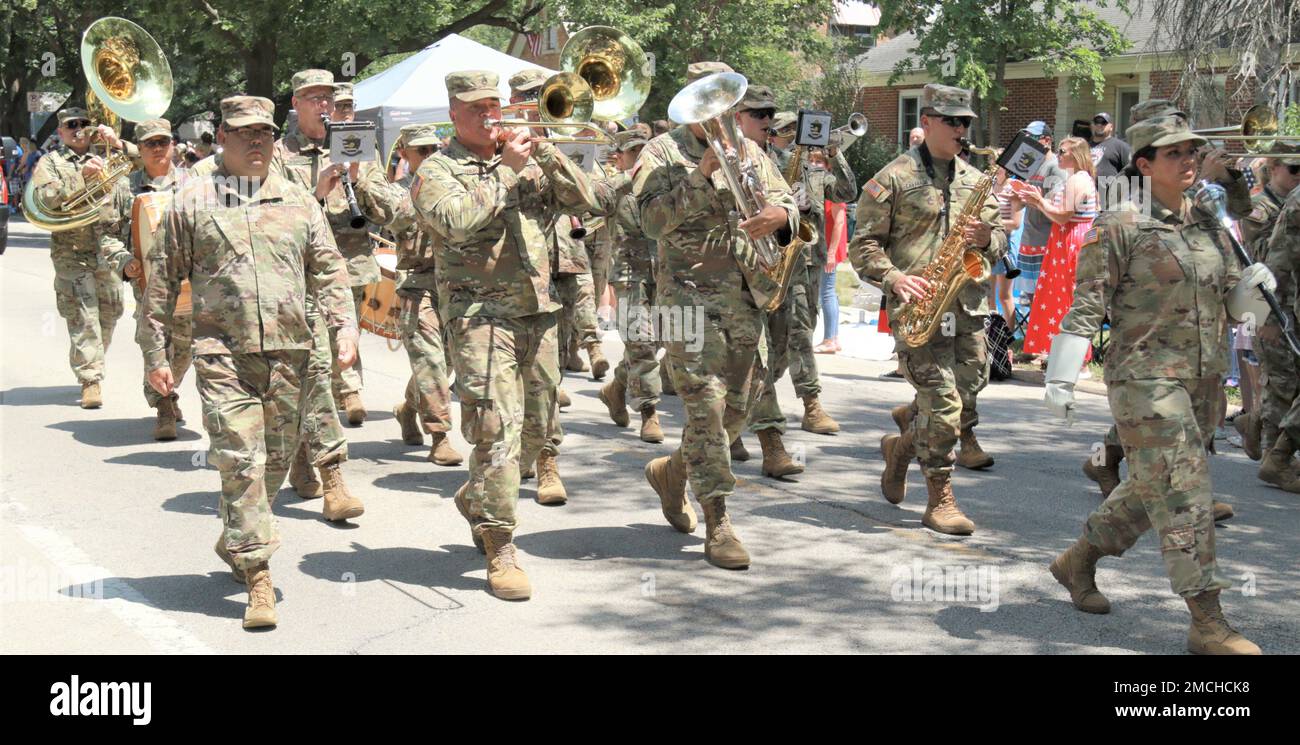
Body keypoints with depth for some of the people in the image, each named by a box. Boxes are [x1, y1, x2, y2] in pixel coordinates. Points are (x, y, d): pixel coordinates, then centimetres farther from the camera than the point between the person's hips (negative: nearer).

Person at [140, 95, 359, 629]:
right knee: (240, 459, -11)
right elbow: (163, 279, 8)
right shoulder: (191, 201, 6)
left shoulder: (298, 201, 12)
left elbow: (328, 269, 13)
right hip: (222, 351, -3)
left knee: (276, 459, 9)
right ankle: (258, 575, -10)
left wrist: (345, 325, -2)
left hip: (289, 350, 3)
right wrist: (155, 352, 5)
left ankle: (234, 544, 32)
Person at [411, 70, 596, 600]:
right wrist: (507, 170, -14)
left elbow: (582, 201, 8)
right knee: (497, 426, -13)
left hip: (536, 310, 6)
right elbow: (457, 220, -19)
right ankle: (500, 549, -8)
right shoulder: (437, 171, 1)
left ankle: (474, 499, 35)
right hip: (479, 312, -6)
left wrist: (546, 153, -4)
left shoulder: (527, 161, 16)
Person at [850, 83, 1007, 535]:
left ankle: (901, 446, 35)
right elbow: (863, 246, -1)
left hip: (967, 307, 6)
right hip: (917, 307, -6)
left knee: (967, 398, 6)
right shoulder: (893, 178, 1)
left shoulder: (974, 180, 17)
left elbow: (1000, 241, 19)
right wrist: (894, 278, -17)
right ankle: (940, 502, 1)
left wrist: (987, 239, -5)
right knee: (942, 402, -11)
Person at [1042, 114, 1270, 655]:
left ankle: (1077, 562, 36)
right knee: (1182, 493, -10)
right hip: (1144, 380, -7)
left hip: (1203, 381, 7)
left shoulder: (1209, 229, 12)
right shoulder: (1118, 229, -7)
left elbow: (1233, 304, 16)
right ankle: (1207, 623, -6)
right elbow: (1085, 307, -9)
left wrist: (1254, 286, -6)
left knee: (1149, 490, 16)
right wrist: (1061, 378, -12)